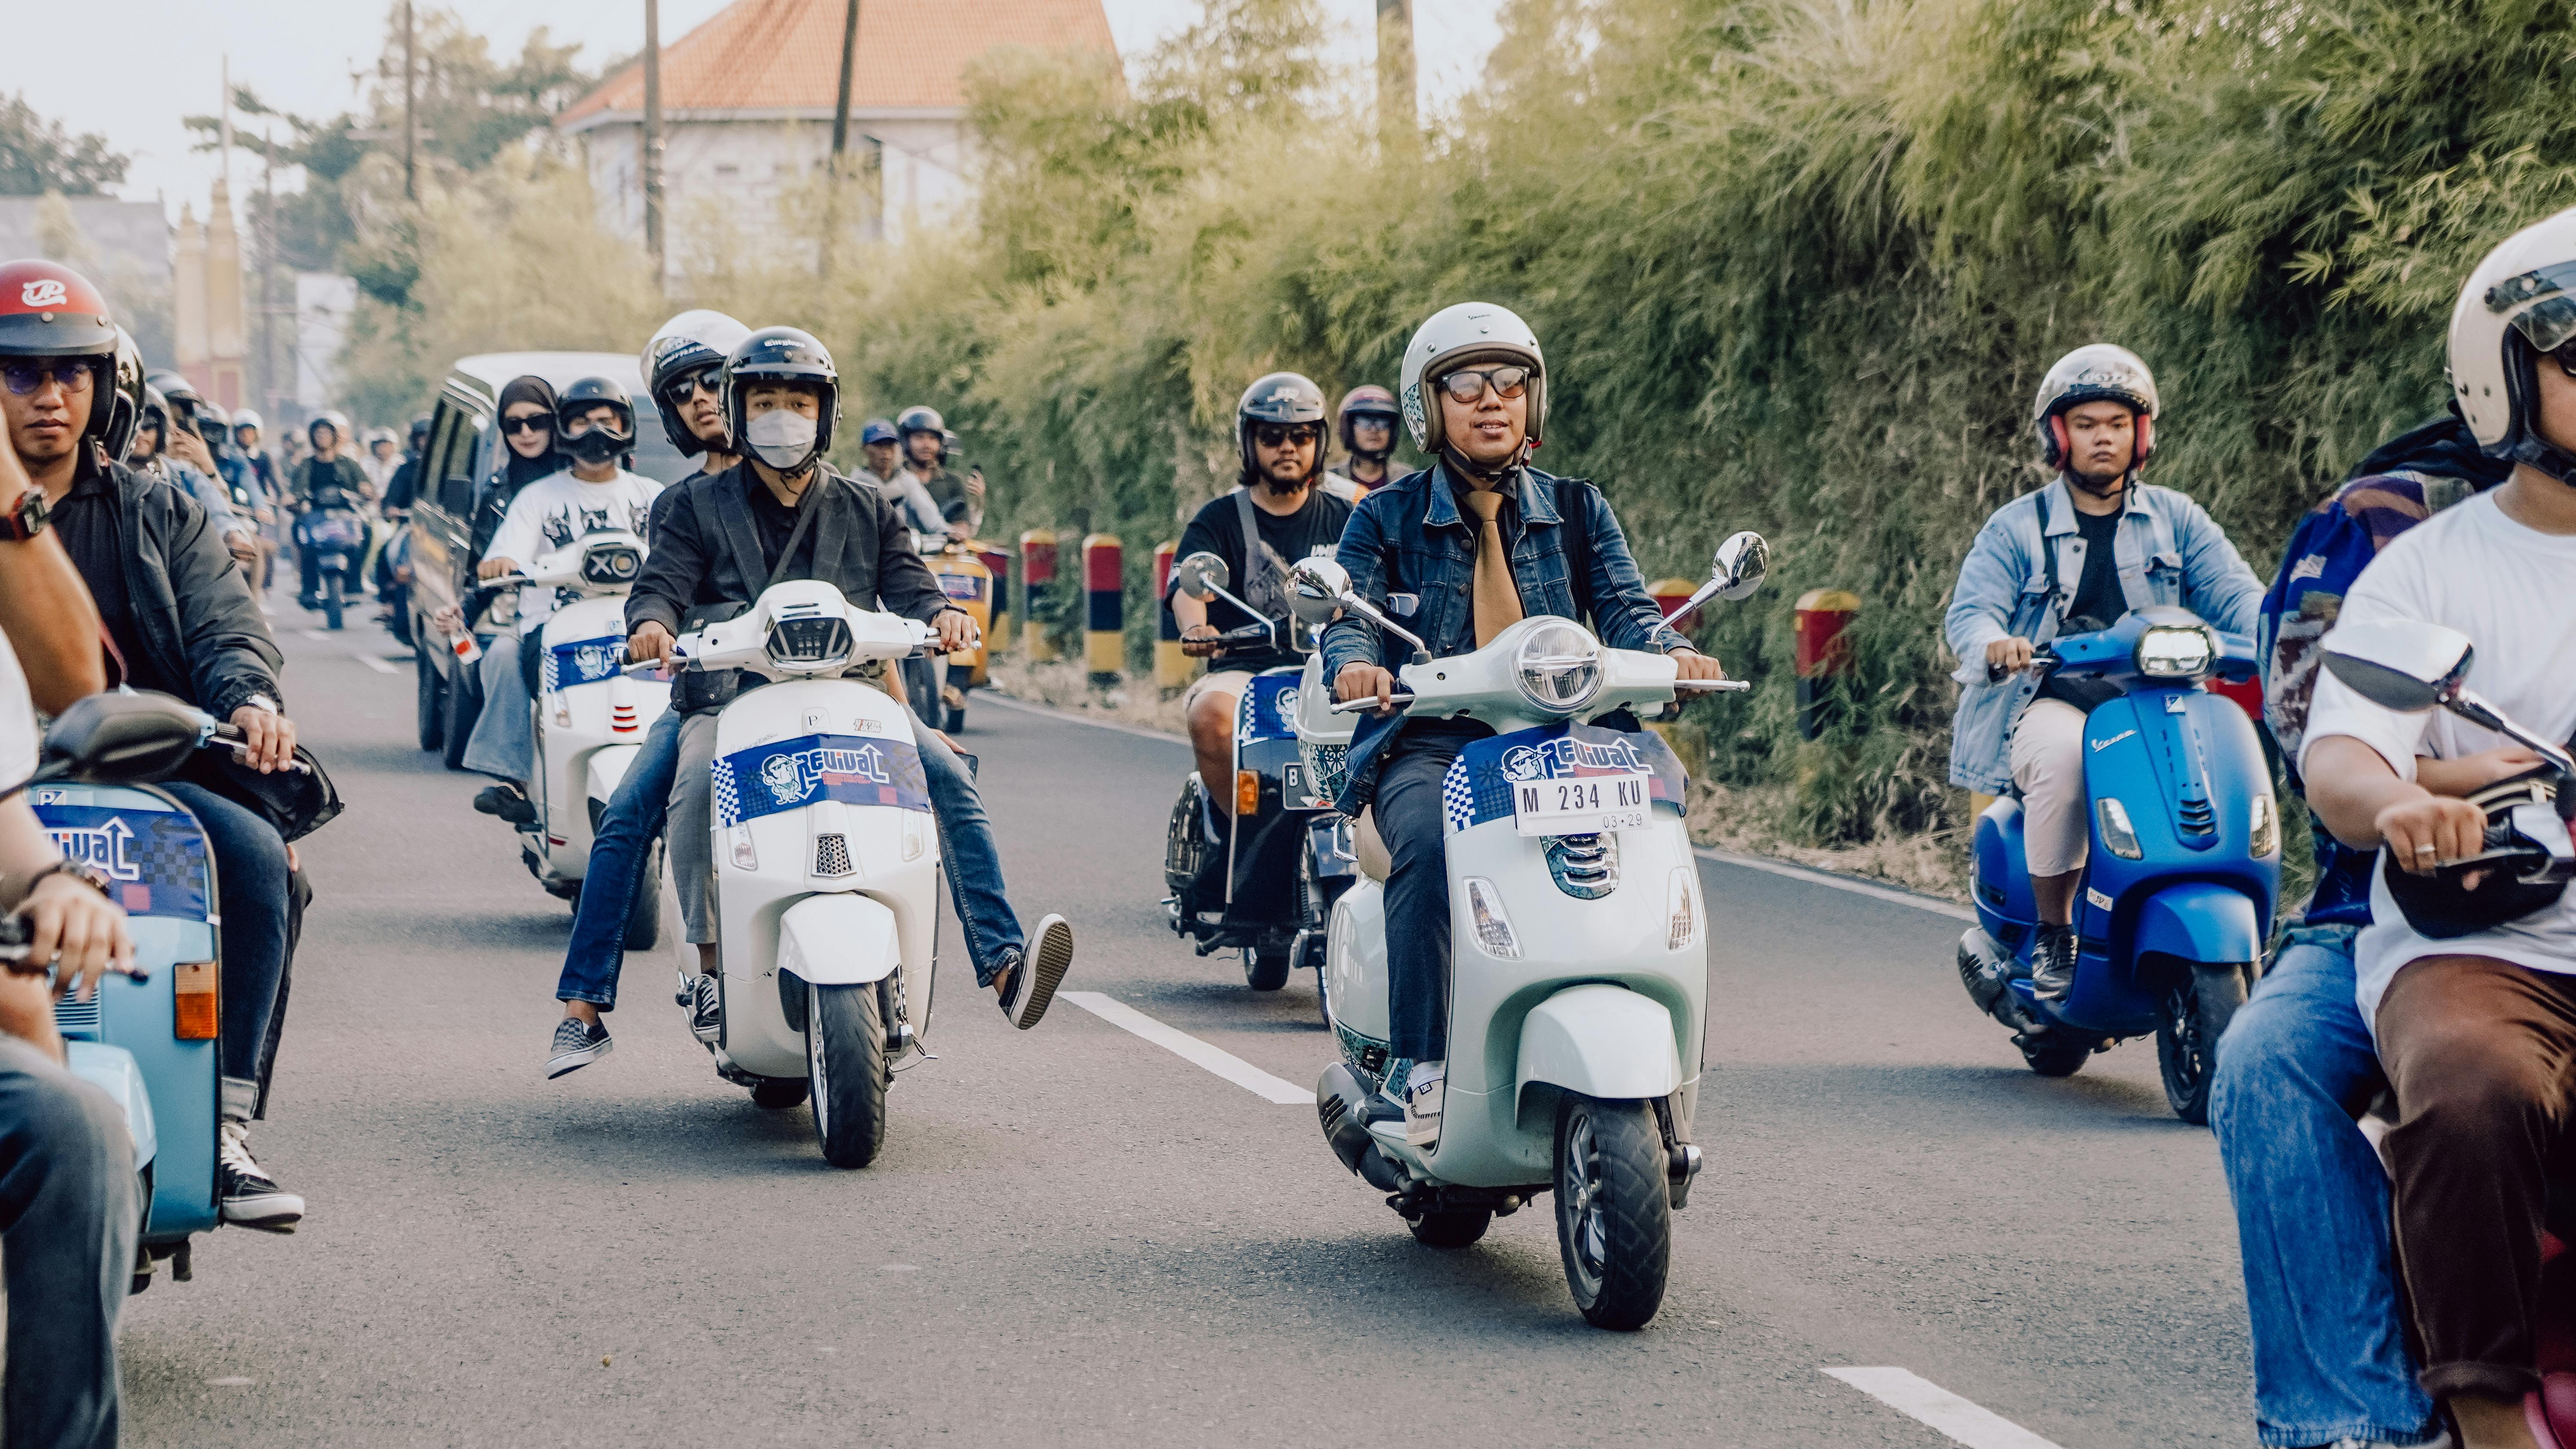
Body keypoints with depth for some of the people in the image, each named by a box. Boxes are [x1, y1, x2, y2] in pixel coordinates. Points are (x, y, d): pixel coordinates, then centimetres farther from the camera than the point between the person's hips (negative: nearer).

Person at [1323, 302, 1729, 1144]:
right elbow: (1350, 622, -3)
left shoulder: (1577, 513, 16)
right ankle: (1418, 1069, -32)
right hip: (1426, 748, -2)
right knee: (1429, 846, -37)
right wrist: (1356, 666, -28)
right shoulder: (1387, 519, 10)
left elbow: (1627, 610, 3)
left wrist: (1672, 653, -21)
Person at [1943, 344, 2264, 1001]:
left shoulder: (2176, 520, 17)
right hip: (2054, 707, -2)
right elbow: (1970, 611, -3)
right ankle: (2053, 932, -22)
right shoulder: (2016, 529, 10)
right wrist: (1996, 645, -28)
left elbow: (2234, 593, 5)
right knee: (2064, 754, -38)